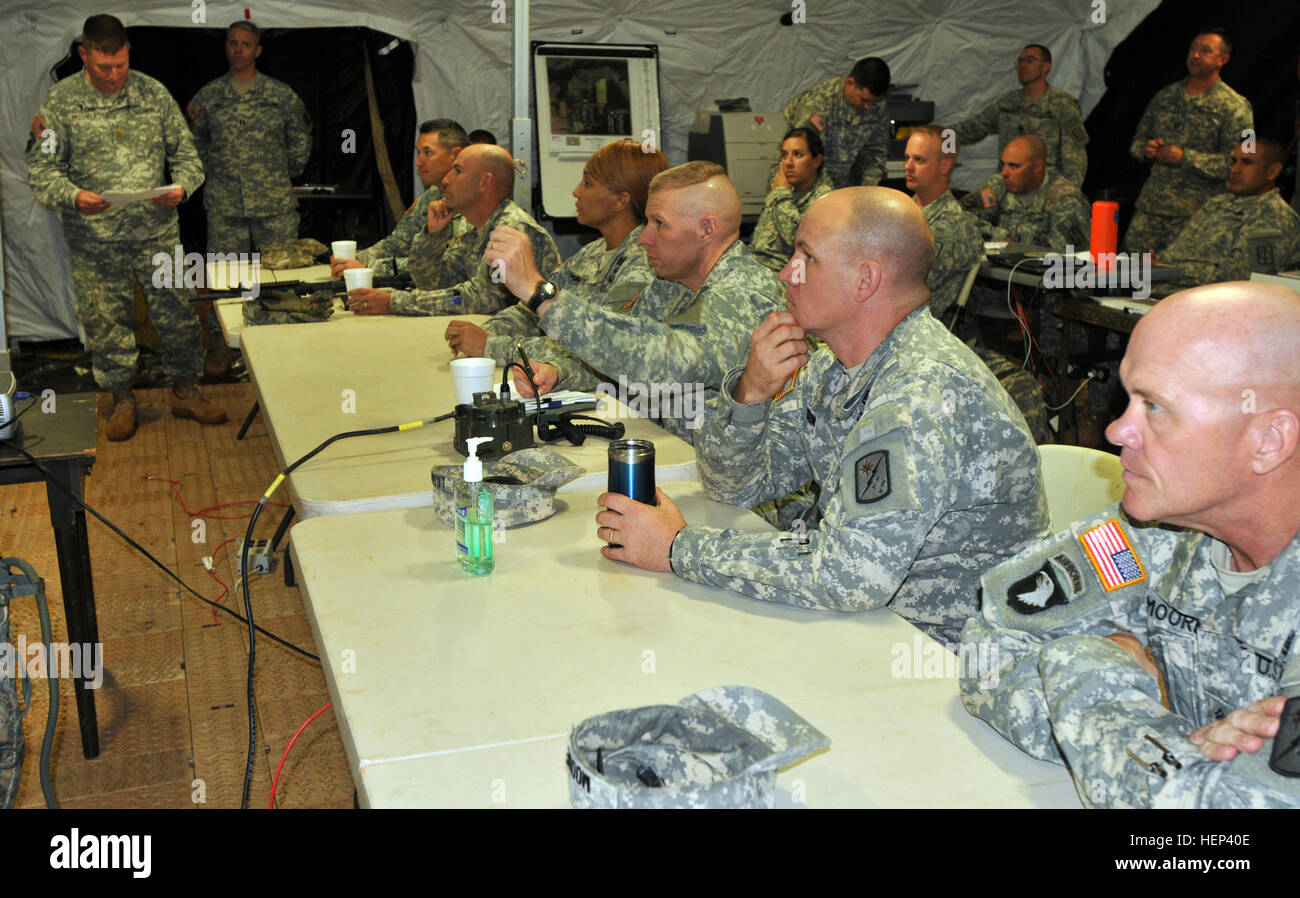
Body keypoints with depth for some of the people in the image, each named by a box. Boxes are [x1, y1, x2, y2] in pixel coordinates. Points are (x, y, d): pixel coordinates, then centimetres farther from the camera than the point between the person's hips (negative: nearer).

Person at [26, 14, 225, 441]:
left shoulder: (154, 93, 3)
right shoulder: (60, 101, -2)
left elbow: (185, 152, 9)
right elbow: (42, 169, -3)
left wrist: (181, 186, -13)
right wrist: (74, 196, -23)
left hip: (157, 230, 1)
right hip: (94, 240, -1)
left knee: (178, 313, 5)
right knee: (106, 323, 7)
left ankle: (185, 392, 22)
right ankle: (122, 399, 24)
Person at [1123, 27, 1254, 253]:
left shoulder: (1235, 107, -2)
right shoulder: (1165, 96, 15)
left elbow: (1235, 163, -11)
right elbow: (1138, 139, 22)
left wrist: (1186, 158, -16)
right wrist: (1146, 149, -2)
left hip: (1197, 212, -4)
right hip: (1149, 207, 5)